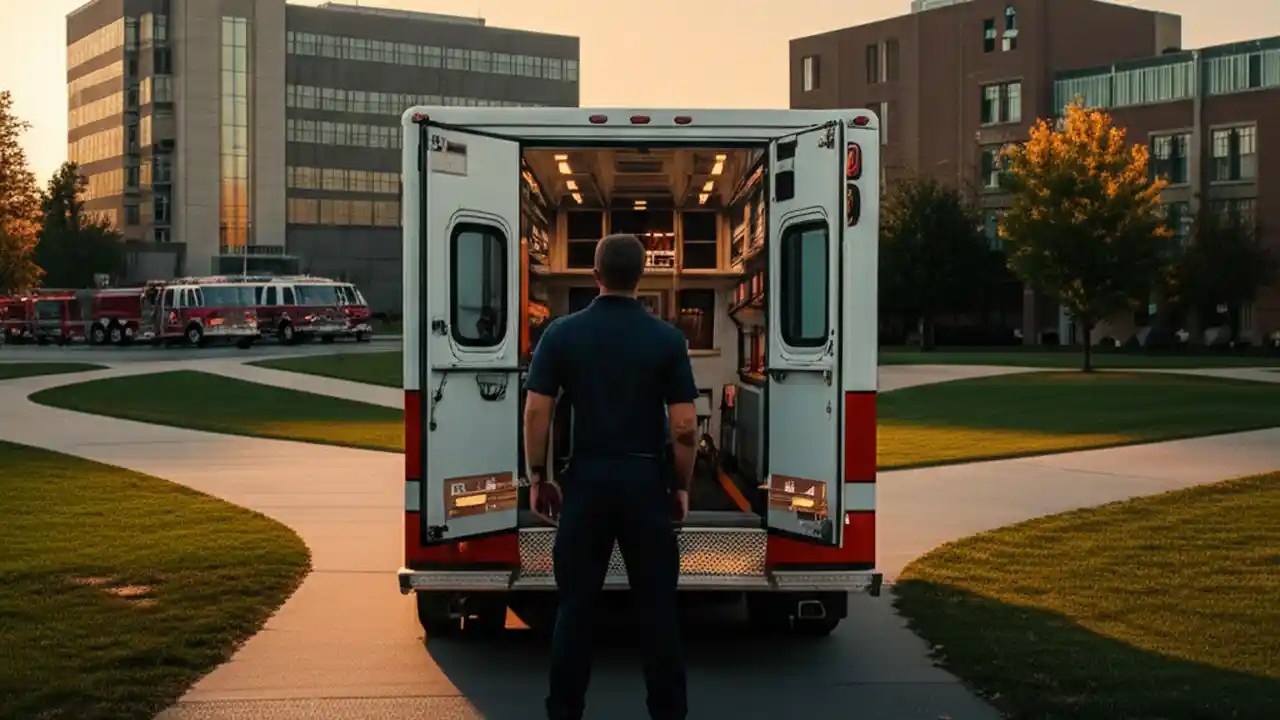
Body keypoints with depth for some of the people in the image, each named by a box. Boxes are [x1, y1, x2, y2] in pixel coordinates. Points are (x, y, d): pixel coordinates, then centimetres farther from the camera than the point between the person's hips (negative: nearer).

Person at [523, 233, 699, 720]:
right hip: (646, 482, 0)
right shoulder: (666, 338, -5)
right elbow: (684, 424, -7)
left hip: (586, 480, 1)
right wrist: (682, 487, 5)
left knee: (576, 607, 7)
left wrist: (537, 478, 6)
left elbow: (536, 412, -5)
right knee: (657, 608, 6)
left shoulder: (562, 333, -3)